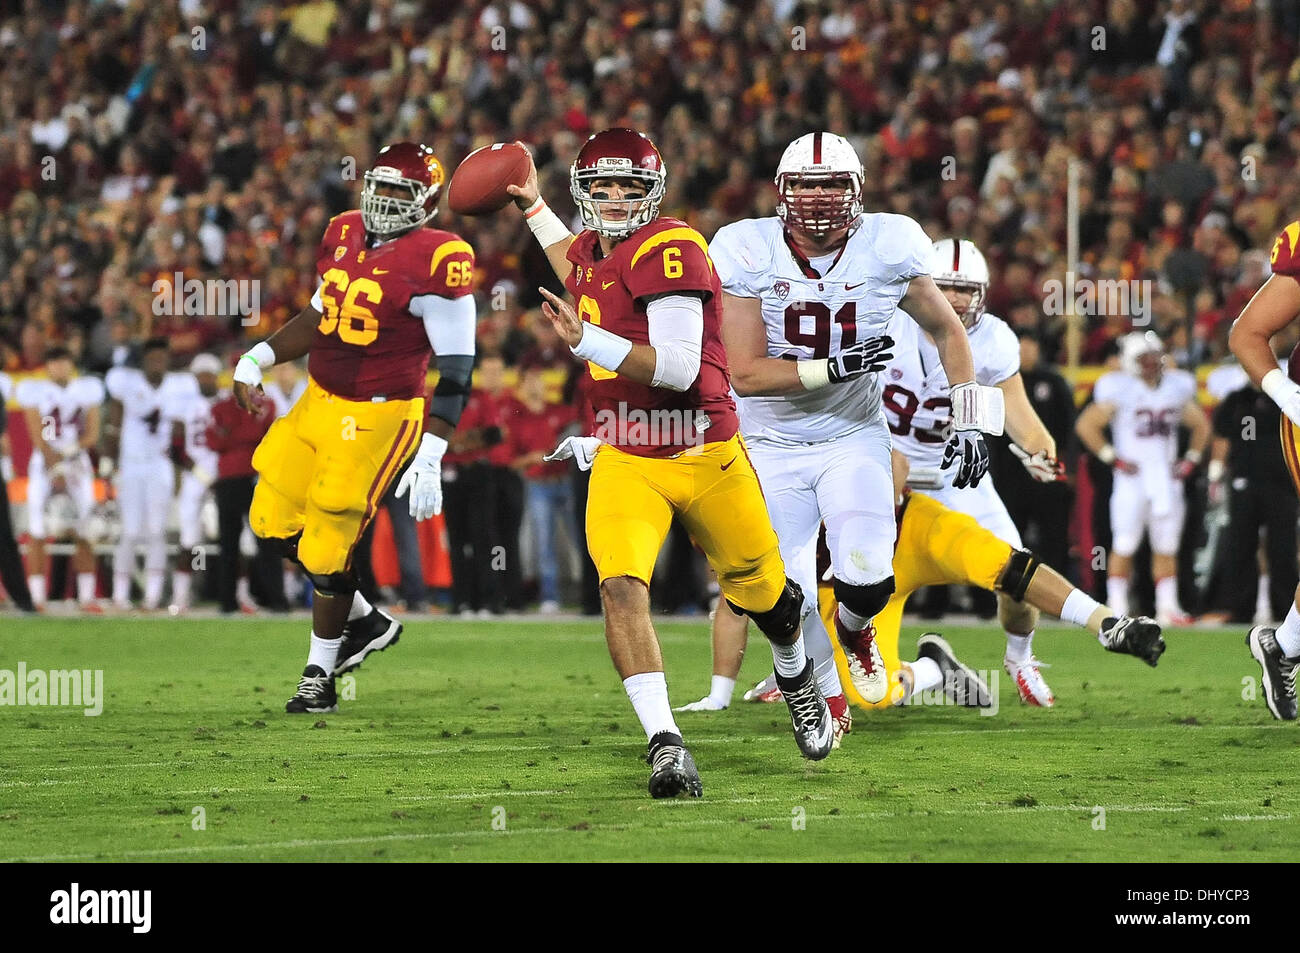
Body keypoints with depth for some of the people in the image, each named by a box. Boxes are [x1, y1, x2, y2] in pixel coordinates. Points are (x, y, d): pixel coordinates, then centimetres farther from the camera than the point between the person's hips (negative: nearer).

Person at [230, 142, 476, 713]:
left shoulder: (437, 261, -19)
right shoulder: (346, 234, 5)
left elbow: (455, 367, -19)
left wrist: (431, 457, -25)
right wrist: (258, 360, 7)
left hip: (376, 418, -8)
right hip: (318, 403, 8)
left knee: (326, 544, -2)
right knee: (274, 521, 14)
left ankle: (319, 678, 17)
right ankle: (366, 622, 31)